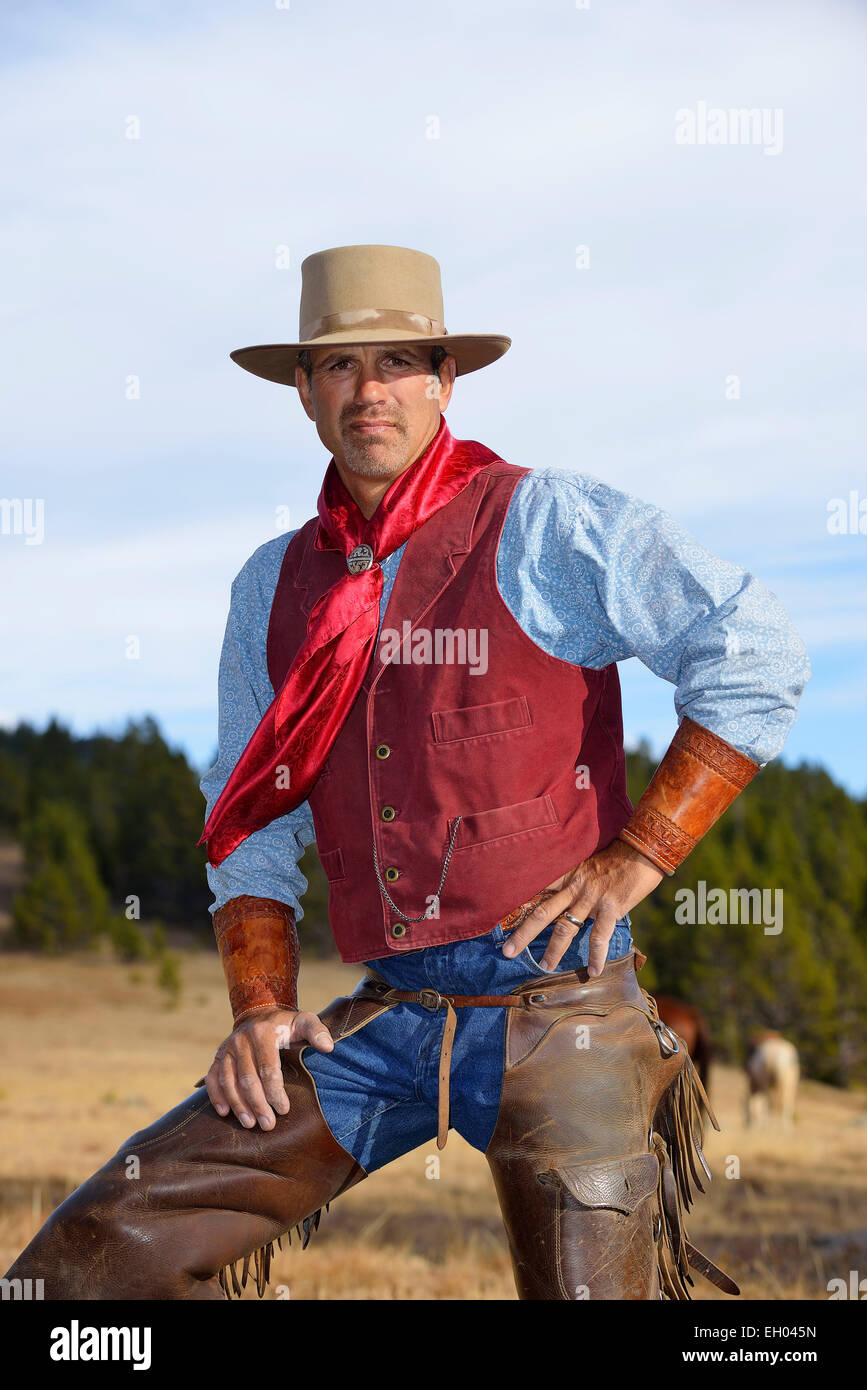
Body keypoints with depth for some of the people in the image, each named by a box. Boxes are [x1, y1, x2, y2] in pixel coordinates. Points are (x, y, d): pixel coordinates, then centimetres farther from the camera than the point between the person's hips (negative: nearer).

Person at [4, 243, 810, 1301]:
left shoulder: (549, 526, -2)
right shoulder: (275, 585, 15)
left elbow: (760, 657, -7)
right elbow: (249, 825, 18)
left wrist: (632, 858, -10)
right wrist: (261, 1007, 4)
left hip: (558, 1010, -4)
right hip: (386, 1019, 5)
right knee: (98, 1253, -5)